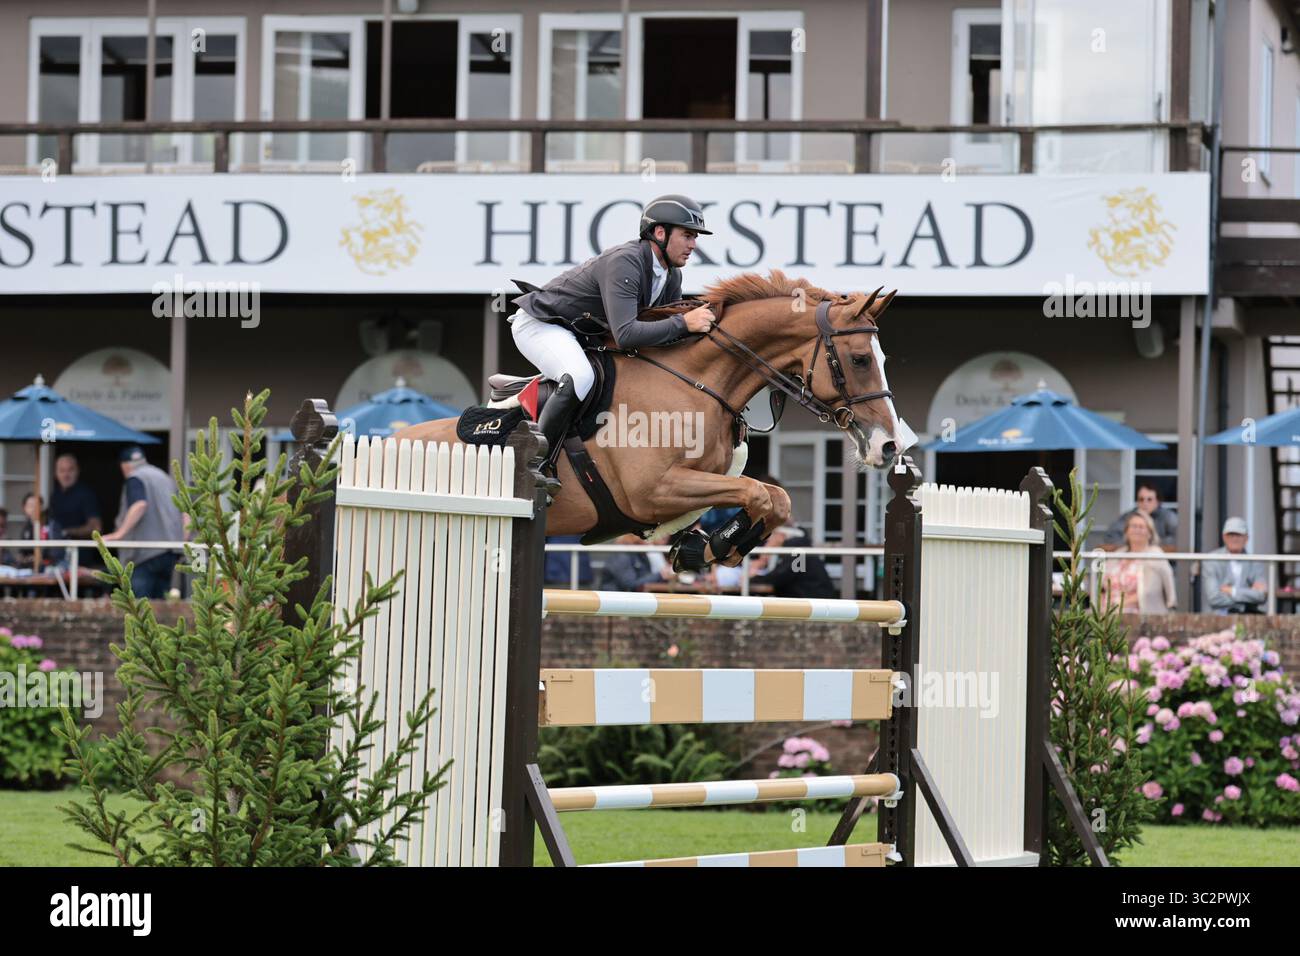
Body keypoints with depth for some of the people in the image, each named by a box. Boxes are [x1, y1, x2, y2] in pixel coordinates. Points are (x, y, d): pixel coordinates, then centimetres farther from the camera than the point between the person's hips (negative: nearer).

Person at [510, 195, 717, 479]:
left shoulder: (671, 275, -1)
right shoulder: (624, 262, -31)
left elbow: (669, 331, 10)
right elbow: (625, 335, -41)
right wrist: (683, 323, -38)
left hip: (581, 333, 10)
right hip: (539, 324, -10)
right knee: (580, 379, -35)